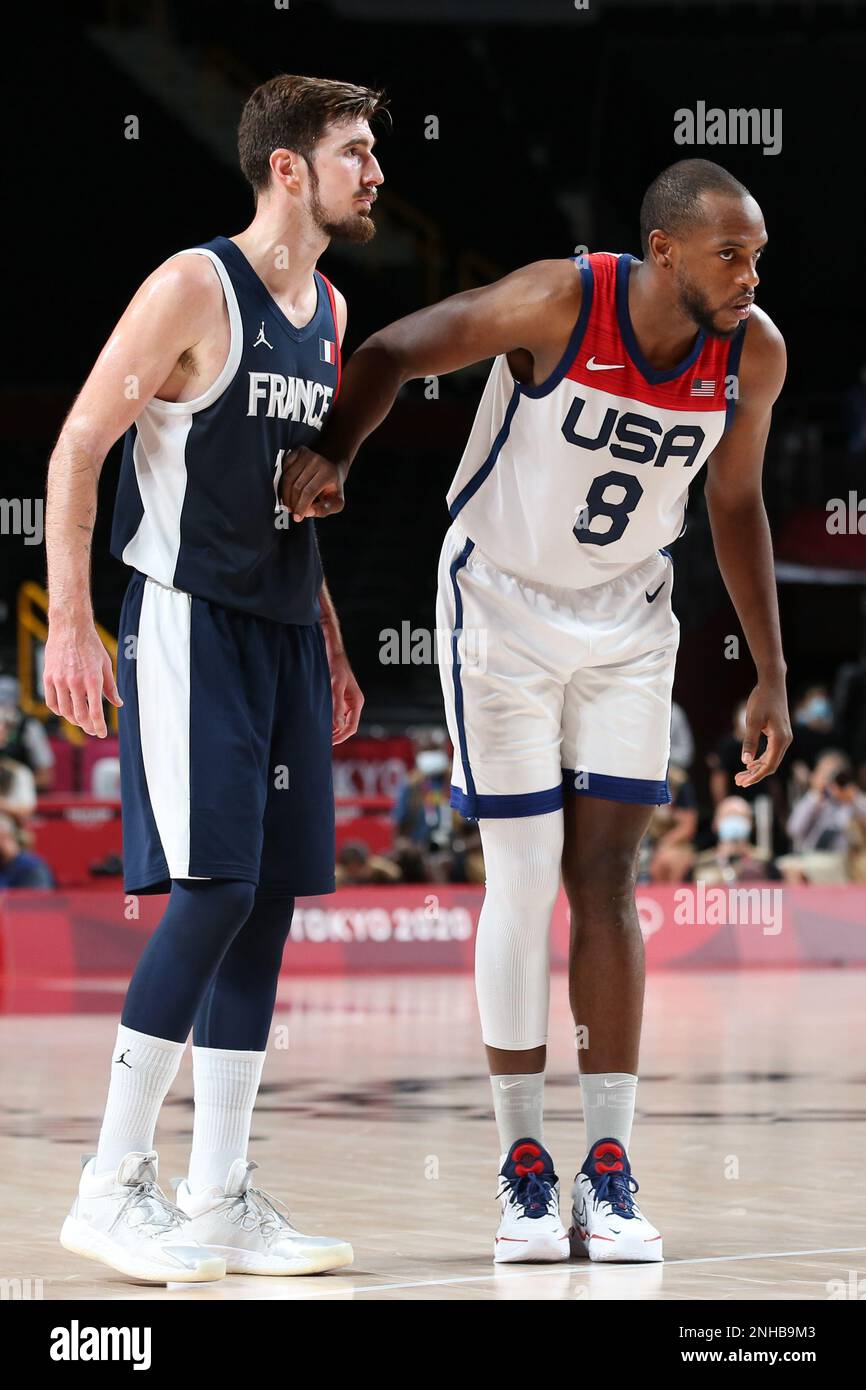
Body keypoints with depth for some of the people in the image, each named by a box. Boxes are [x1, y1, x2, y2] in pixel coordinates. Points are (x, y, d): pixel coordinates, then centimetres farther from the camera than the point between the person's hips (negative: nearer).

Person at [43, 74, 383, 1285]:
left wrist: (330, 646, 20)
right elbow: (78, 449, -11)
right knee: (211, 890, -15)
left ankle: (218, 1202, 8)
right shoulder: (195, 288, -10)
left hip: (285, 632, 8)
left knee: (270, 902, 4)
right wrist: (70, 625, -17)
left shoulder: (328, 311, 14)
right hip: (189, 625, -8)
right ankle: (112, 1187, -7)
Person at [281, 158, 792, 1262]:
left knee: (605, 881, -3)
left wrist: (770, 674, 7)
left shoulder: (752, 355, -12)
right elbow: (393, 352, -14)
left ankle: (608, 1173, -1)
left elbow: (735, 501, 5)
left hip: (627, 621, 3)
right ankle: (522, 1169, 5)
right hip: (502, 603, -3)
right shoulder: (563, 303, -25)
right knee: (523, 883, -4)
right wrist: (333, 451, -33)